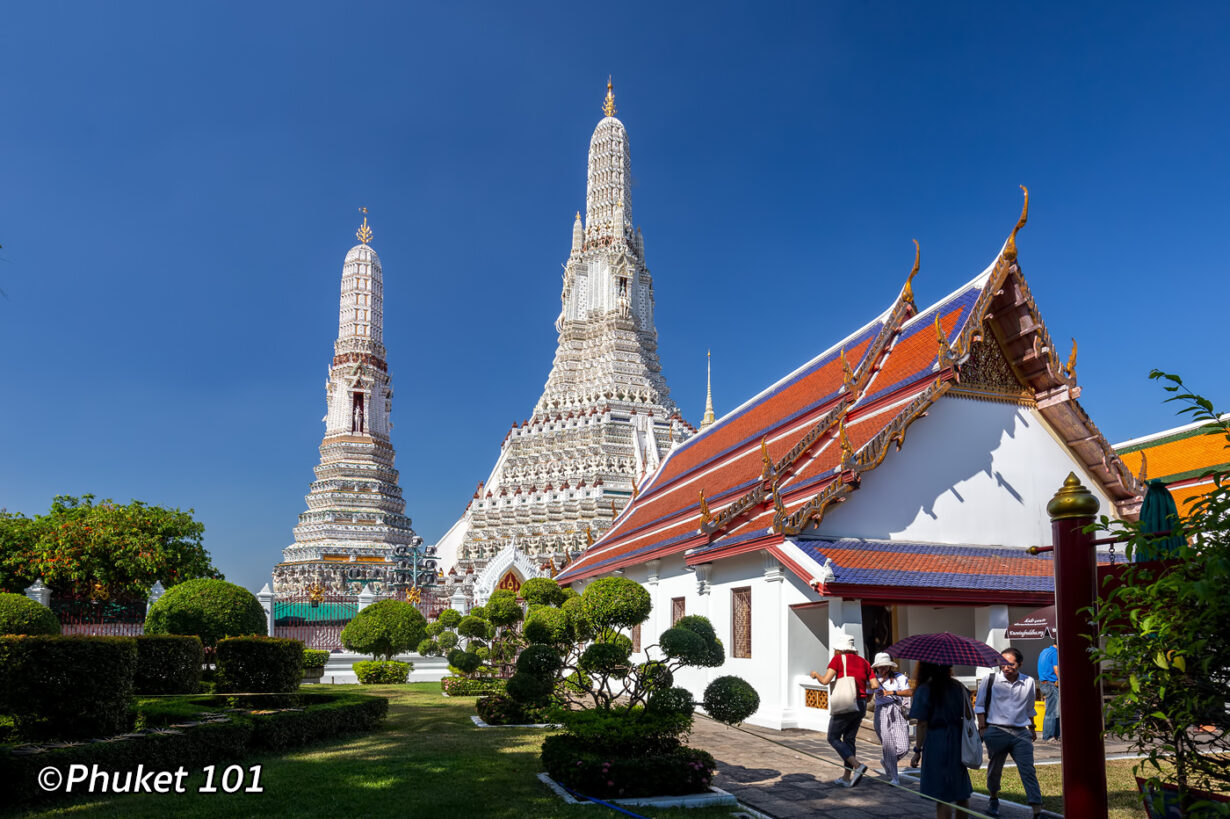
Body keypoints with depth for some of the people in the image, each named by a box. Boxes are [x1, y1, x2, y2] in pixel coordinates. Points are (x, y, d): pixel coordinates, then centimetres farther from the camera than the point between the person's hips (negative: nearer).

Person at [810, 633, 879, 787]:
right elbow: (875, 685, 5)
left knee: (833, 738, 6)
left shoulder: (838, 659, -4)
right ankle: (846, 777, 17)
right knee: (849, 739, 16)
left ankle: (857, 765, -11)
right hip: (861, 705, 6)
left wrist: (815, 675, 8)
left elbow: (825, 681, -12)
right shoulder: (863, 662, 12)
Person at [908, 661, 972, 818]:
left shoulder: (925, 690, -11)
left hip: (936, 745, -6)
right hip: (958, 743, 6)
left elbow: (922, 725, -12)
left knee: (942, 796, -1)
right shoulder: (959, 687, 5)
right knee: (961, 794, 15)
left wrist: (918, 749, -6)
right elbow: (968, 716, 9)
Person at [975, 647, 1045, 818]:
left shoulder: (1028, 682, 6)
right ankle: (994, 800, 32)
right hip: (996, 731, -1)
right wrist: (982, 727, -1)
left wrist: (1032, 729, 28)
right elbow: (980, 705, 5)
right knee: (994, 769, 10)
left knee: (1028, 770, -8)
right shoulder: (991, 679, -2)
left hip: (1021, 733, 1)